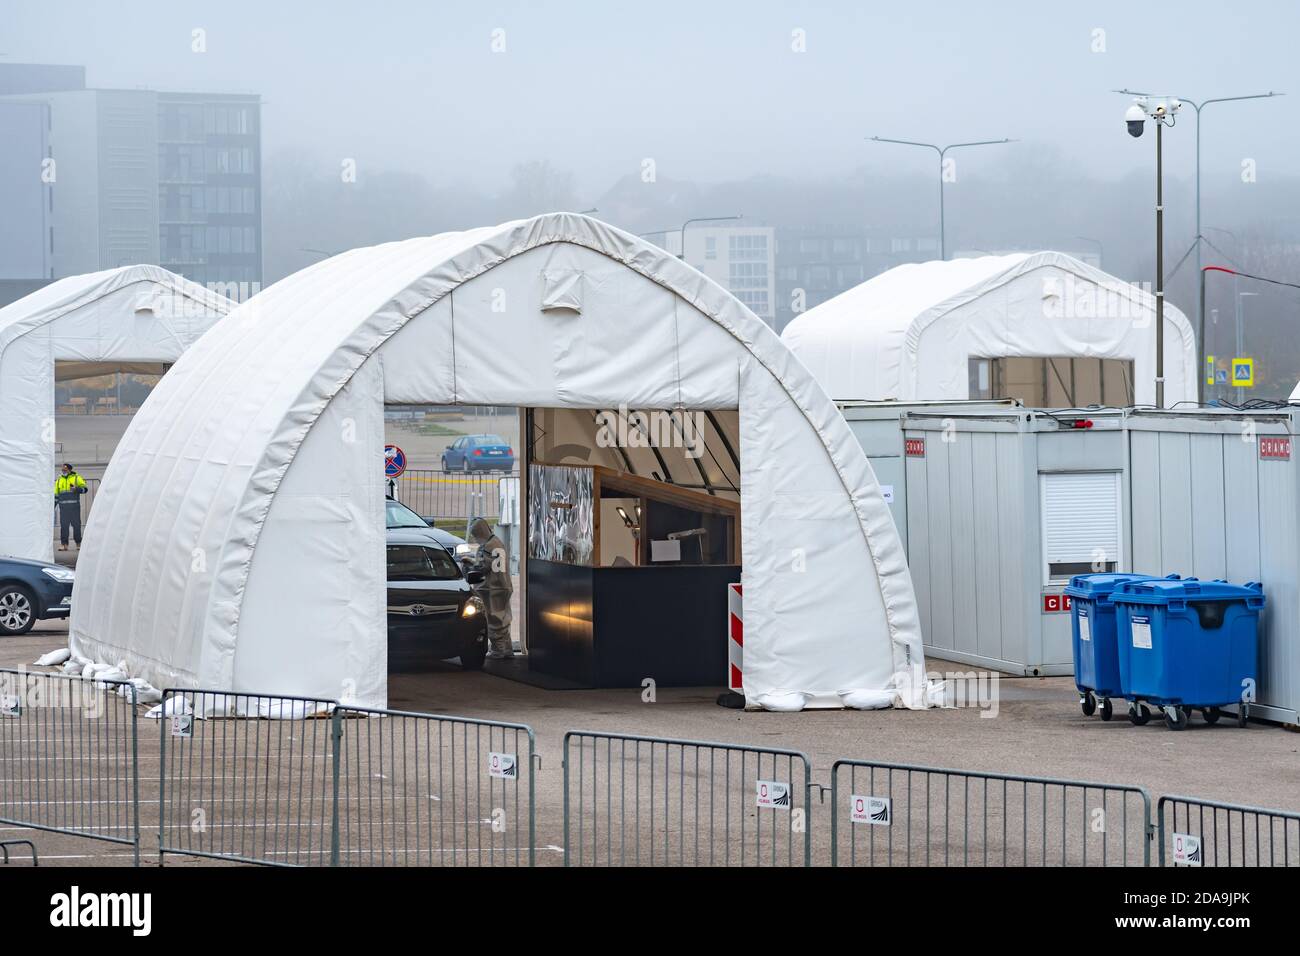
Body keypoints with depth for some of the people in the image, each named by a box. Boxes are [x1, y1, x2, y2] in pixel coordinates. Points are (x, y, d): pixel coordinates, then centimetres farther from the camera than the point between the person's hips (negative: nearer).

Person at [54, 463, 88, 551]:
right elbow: (56, 495, 19)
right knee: (63, 526, -3)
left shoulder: (77, 478, 5)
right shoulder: (59, 480, 15)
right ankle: (64, 544, -3)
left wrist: (76, 489, -19)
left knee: (76, 524, 0)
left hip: (74, 506, -2)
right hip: (63, 506, 2)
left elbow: (84, 489, -1)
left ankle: (79, 543, 9)